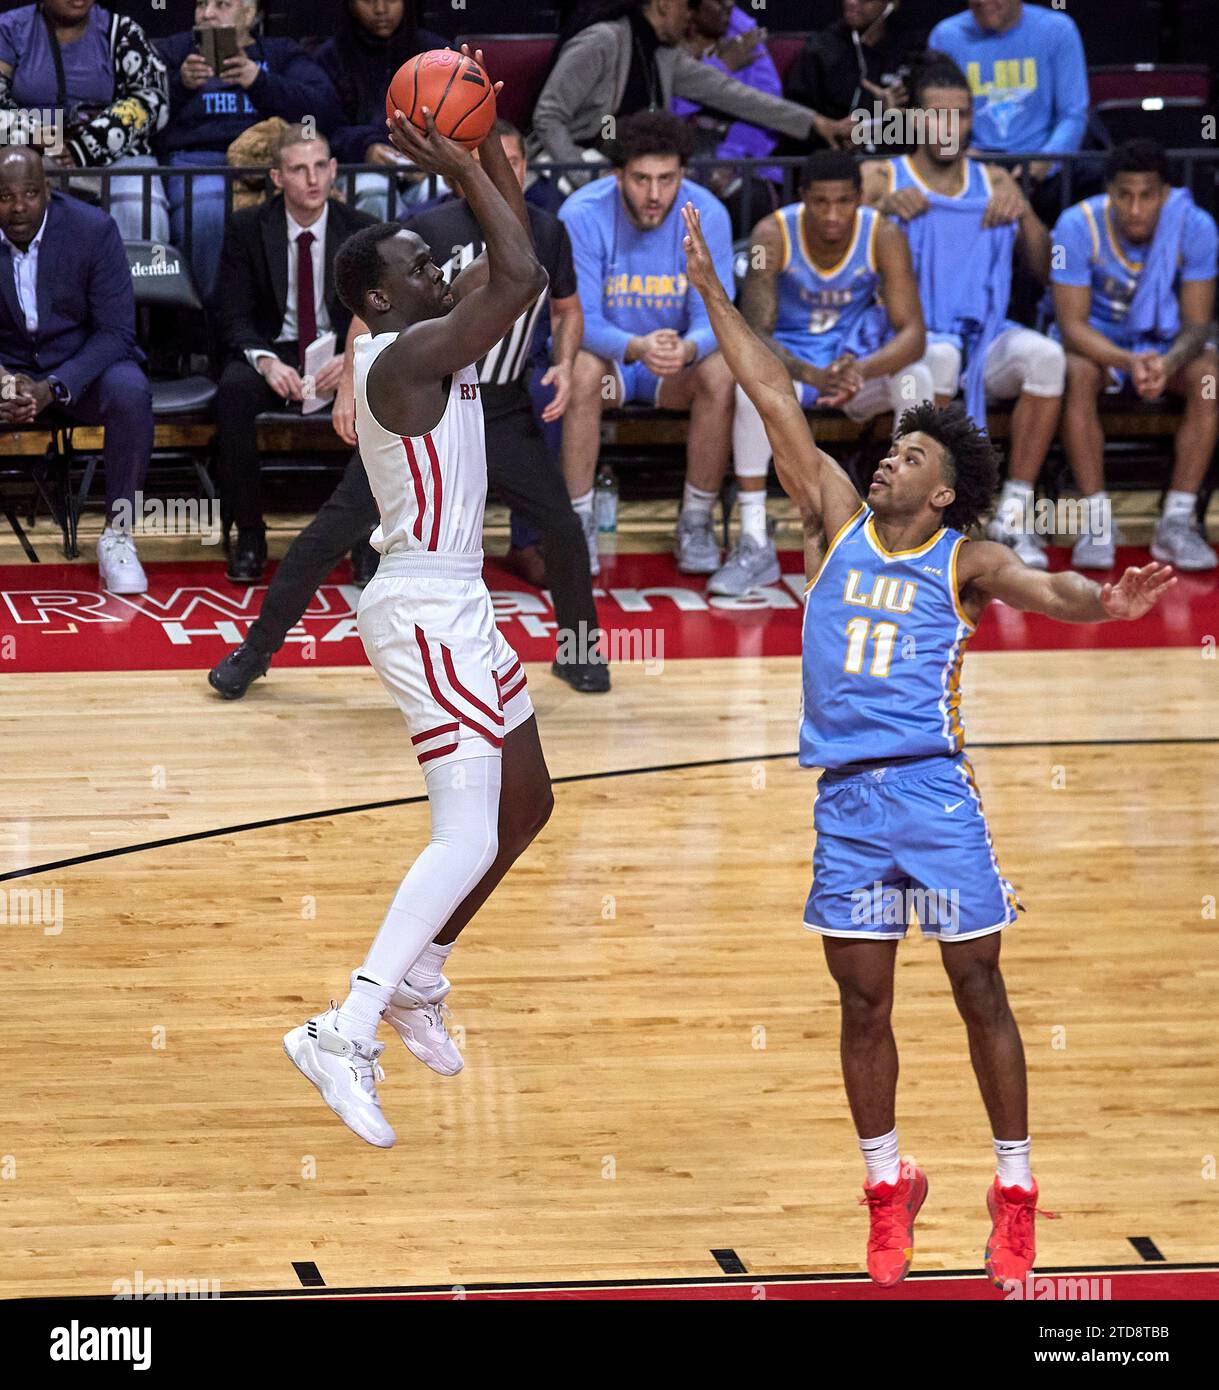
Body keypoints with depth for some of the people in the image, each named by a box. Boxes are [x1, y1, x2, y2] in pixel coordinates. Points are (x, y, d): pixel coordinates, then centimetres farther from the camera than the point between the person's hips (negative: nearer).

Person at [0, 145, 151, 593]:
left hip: (83, 364, -1)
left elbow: (116, 332, -14)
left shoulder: (94, 229, -14)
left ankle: (117, 535, -19)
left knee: (130, 391, -35)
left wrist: (53, 388, -31)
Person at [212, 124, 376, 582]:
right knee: (235, 389, -36)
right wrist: (266, 361, -26)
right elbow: (233, 316, -5)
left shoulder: (362, 231, 0)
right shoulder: (246, 229, -2)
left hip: (340, 354, 0)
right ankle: (248, 535, -24)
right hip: (272, 351, 0)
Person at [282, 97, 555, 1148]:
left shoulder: (429, 341, 10)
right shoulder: (406, 353, -18)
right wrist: (464, 171, -17)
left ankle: (416, 982, 30)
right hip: (427, 610, -10)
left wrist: (487, 141, 9)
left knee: (527, 804, 20)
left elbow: (512, 257, 19)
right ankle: (346, 1032, -23)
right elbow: (523, 276, -26)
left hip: (453, 605, 10)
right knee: (469, 835, -16)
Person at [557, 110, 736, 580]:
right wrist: (636, 348, -43)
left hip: (679, 362, 1)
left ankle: (695, 522, -14)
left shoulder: (706, 215, -15)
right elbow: (579, 319, -22)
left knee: (721, 373, -30)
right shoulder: (583, 215, -19)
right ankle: (579, 524, -23)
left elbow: (713, 317, -17)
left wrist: (687, 349, -43)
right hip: (608, 352, -1)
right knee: (583, 369, -35)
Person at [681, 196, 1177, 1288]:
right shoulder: (840, 526, 9)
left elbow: (1037, 588, -19)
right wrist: (710, 289, 8)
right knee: (863, 1003, 7)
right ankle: (888, 1188, 20)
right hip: (847, 797, 4)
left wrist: (1101, 604, -42)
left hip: (934, 790, -4)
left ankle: (1014, 1194, 7)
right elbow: (778, 403, 8)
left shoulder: (963, 562, 0)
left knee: (978, 990, 0)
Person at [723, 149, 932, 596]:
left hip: (862, 355, 1)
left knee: (914, 380, -32)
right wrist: (813, 376, -44)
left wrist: (863, 371, -44)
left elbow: (912, 332, -22)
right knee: (751, 386, -35)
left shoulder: (884, 237, -18)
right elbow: (755, 334, -25)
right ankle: (754, 545, -28)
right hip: (791, 356, -1)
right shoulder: (773, 236, -21)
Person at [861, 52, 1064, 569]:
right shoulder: (879, 179, 9)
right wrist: (882, 208, -17)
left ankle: (1015, 510, -24)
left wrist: (1025, 214, -1)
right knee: (939, 354, -39)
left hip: (984, 332, 3)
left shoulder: (994, 182, 17)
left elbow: (1047, 272, 15)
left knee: (1046, 355, -30)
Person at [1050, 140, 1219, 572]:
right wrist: (1129, 361, -41)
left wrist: (1168, 363, -39)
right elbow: (1072, 324, -21)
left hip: (1167, 340, 1)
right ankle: (1098, 520, -28)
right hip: (1098, 339, -1)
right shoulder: (1078, 225, -22)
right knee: (1076, 375, -35)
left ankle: (1177, 521, -26)